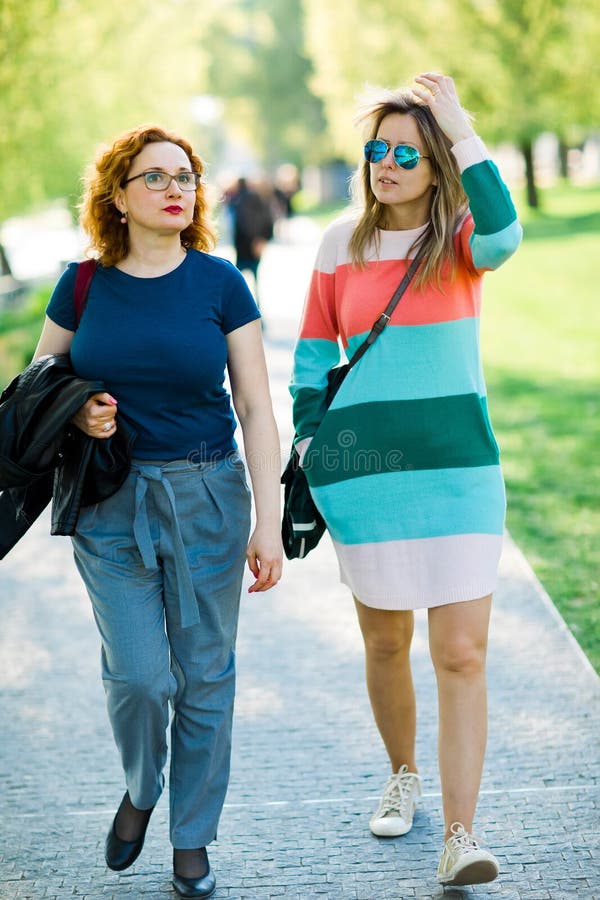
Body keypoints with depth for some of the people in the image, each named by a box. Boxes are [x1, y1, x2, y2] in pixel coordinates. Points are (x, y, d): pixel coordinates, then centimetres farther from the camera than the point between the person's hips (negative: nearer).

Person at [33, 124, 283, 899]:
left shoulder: (219, 283, -2)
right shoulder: (85, 284, 0)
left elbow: (255, 407, -2)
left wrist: (269, 523, -7)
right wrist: (75, 414, -11)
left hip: (207, 494, 0)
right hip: (111, 503, 0)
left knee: (204, 675, 6)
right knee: (136, 673, -4)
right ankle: (140, 791, 28)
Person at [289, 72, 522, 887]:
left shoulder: (461, 239, -1)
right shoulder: (341, 243, 5)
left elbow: (504, 234, -27)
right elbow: (311, 353, 13)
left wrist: (464, 132, -24)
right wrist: (308, 450, 8)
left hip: (459, 466, -2)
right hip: (365, 467, 2)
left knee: (462, 654, -6)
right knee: (385, 643, 13)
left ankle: (460, 836, -3)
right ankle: (403, 777, 37)